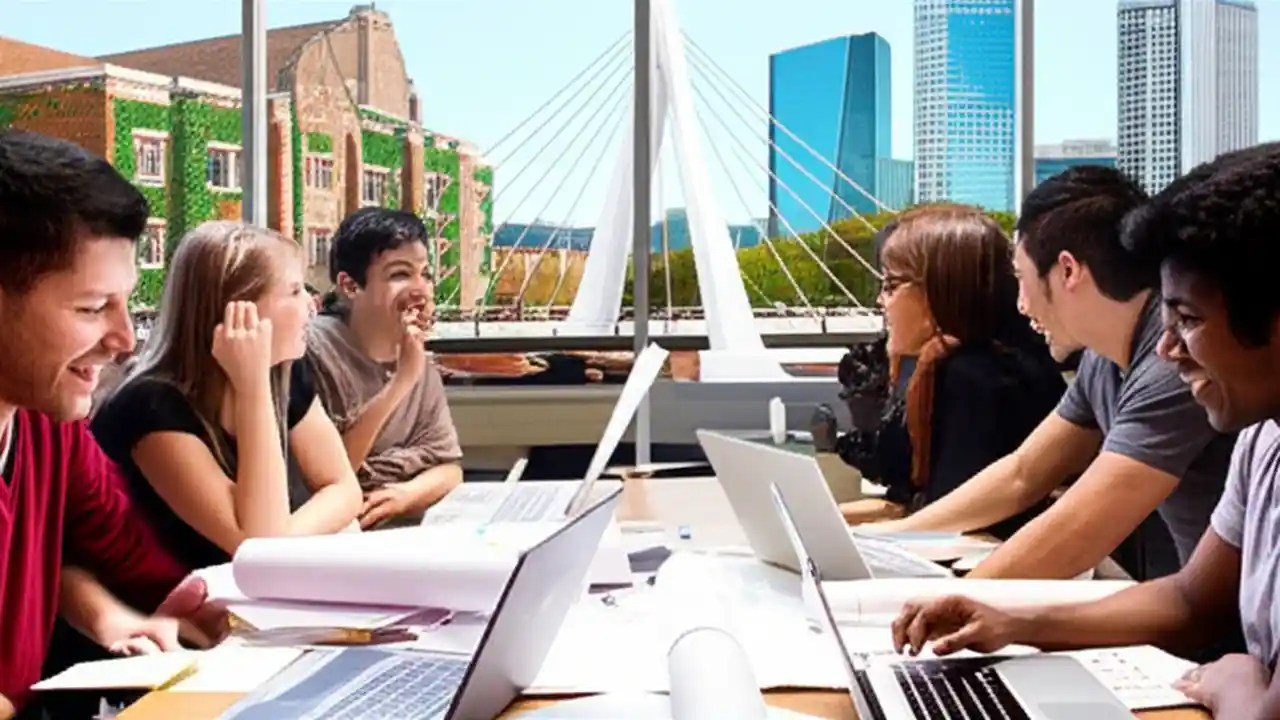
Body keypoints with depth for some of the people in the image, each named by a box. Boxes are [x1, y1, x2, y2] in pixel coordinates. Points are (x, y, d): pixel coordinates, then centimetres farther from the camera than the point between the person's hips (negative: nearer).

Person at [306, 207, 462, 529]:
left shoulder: (416, 354, 8)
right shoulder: (313, 349, -11)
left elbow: (449, 467, 7)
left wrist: (406, 494, -14)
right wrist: (400, 382, -21)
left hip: (410, 524, 7)